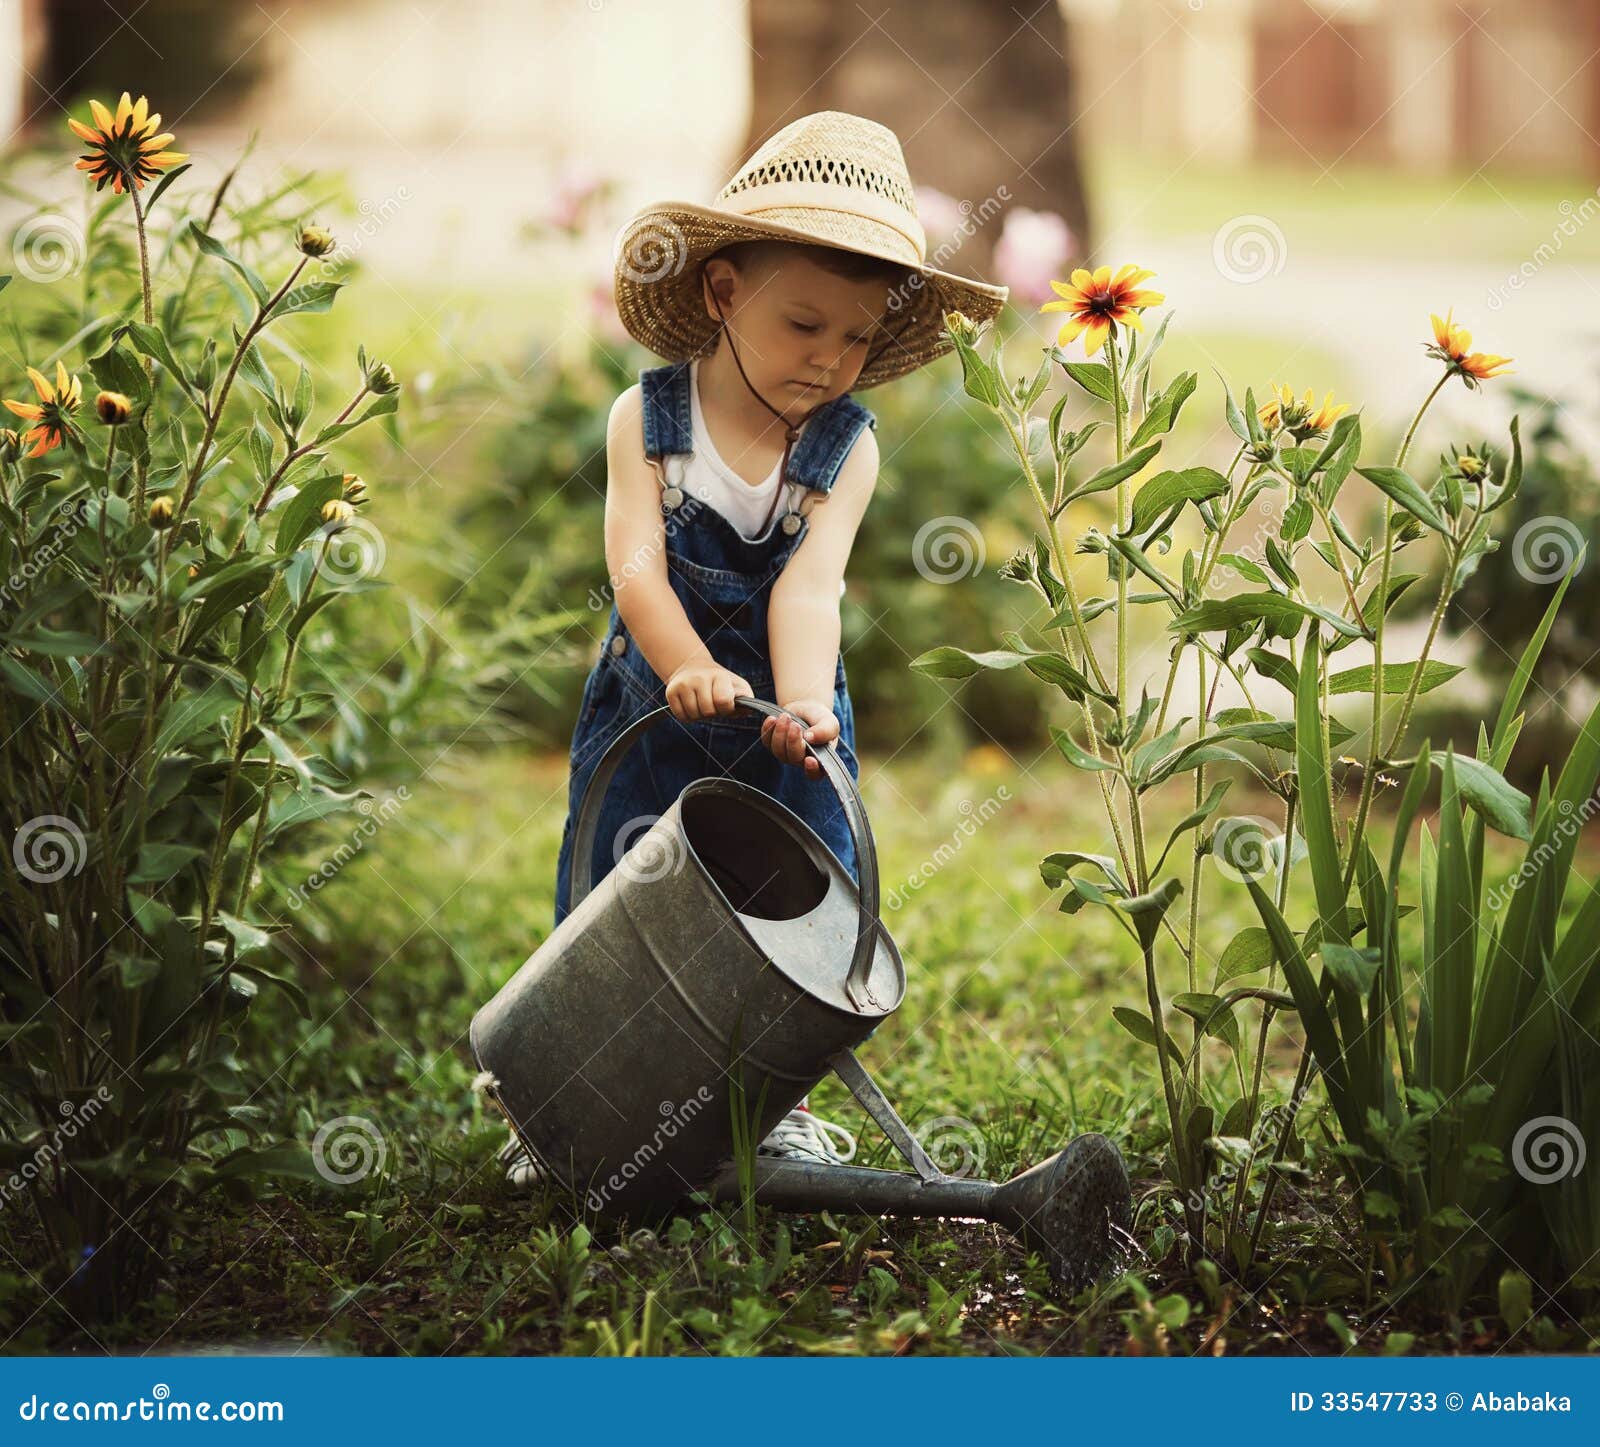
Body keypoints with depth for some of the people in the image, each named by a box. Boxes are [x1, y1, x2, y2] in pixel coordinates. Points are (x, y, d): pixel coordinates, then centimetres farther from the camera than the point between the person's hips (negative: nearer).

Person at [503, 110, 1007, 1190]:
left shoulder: (846, 448, -9)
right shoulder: (647, 418, -11)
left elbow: (810, 585, -21)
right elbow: (635, 564, -22)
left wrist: (802, 702, -38)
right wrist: (687, 667, -39)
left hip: (783, 711, 1)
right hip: (653, 704, -1)